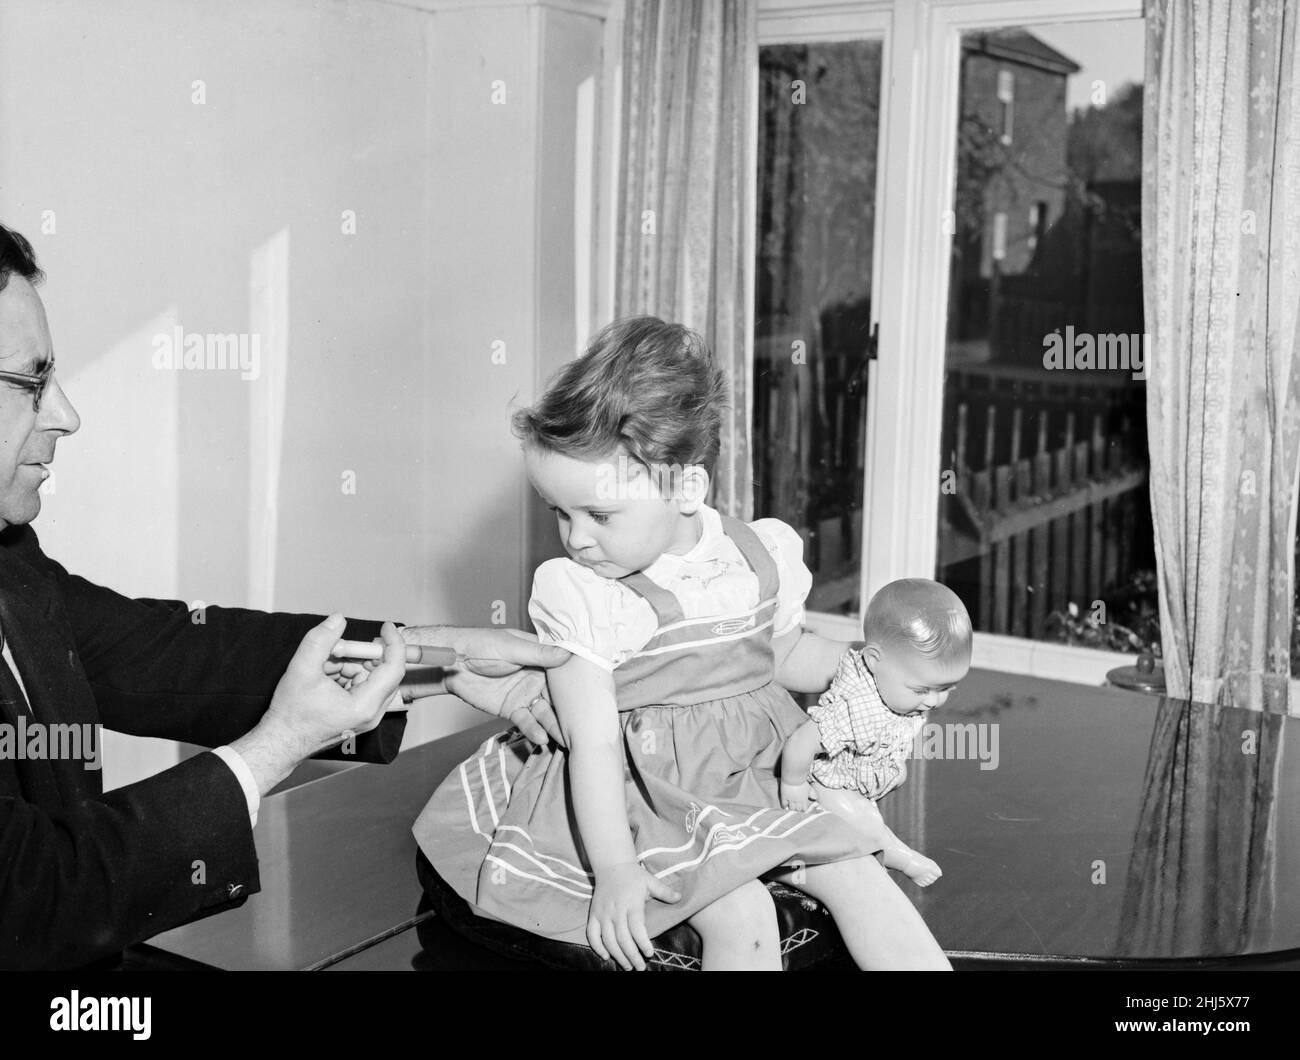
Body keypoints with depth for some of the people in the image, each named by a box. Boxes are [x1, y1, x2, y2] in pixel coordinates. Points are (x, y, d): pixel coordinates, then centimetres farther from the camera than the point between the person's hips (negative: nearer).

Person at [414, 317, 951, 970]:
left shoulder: (766, 555, -4)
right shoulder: (577, 595, -18)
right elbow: (593, 744, -20)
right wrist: (615, 871, -29)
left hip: (749, 779, 5)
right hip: (640, 794, -4)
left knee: (857, 873, -5)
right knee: (742, 914, -23)